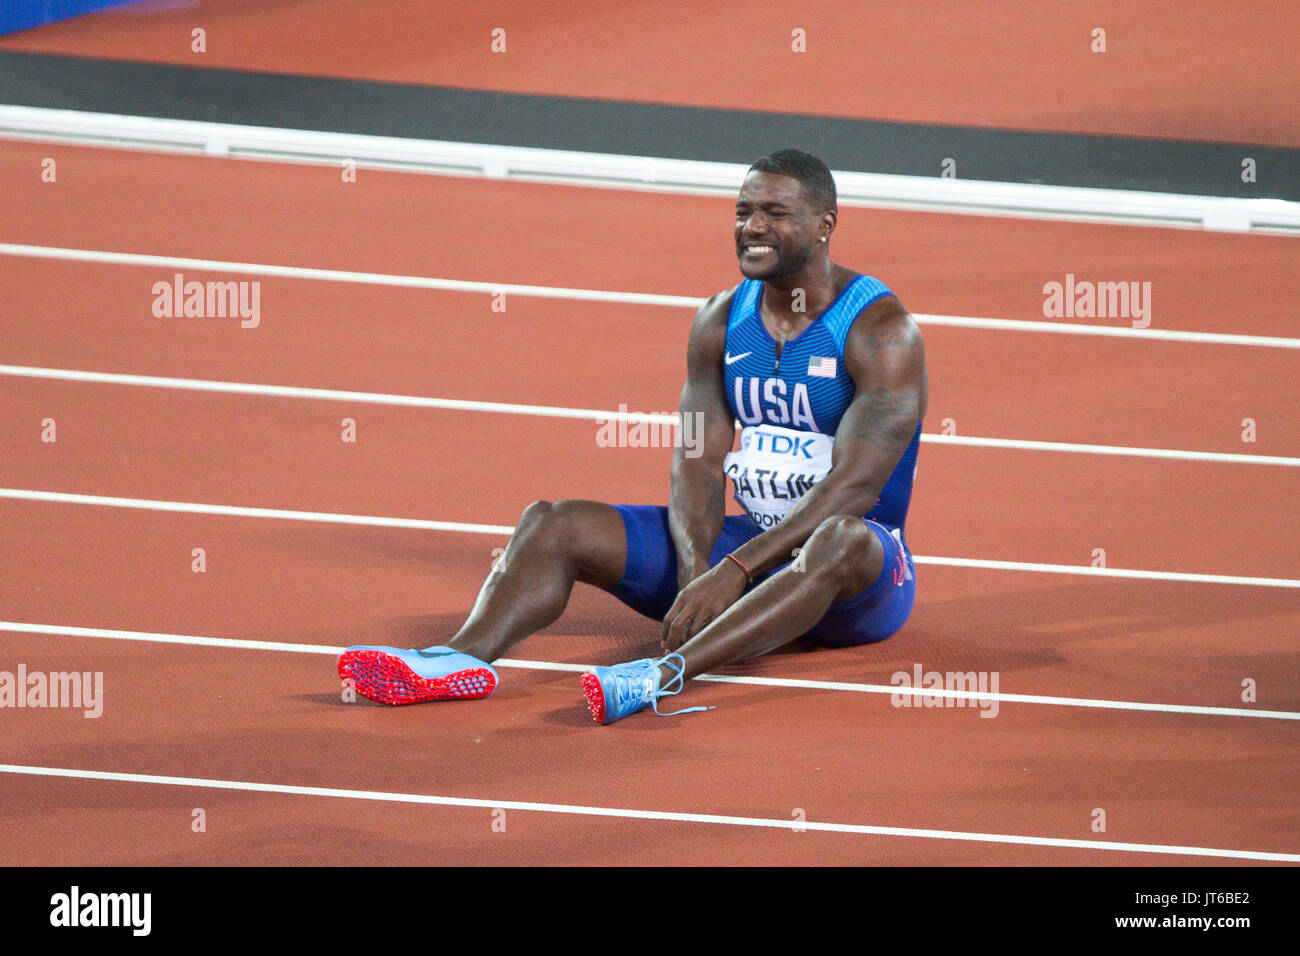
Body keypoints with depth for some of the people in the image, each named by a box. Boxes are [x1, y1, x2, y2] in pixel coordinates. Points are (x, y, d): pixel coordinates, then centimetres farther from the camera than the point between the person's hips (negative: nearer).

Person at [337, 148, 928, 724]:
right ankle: (464, 656, -40)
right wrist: (695, 573, -21)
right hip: (750, 542, 6)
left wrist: (734, 570, -31)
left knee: (843, 540, -43)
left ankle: (662, 675, -60)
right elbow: (698, 464, -1)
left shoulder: (883, 330, -13)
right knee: (552, 524, -11)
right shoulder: (720, 321, 6)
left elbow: (854, 485, -23)